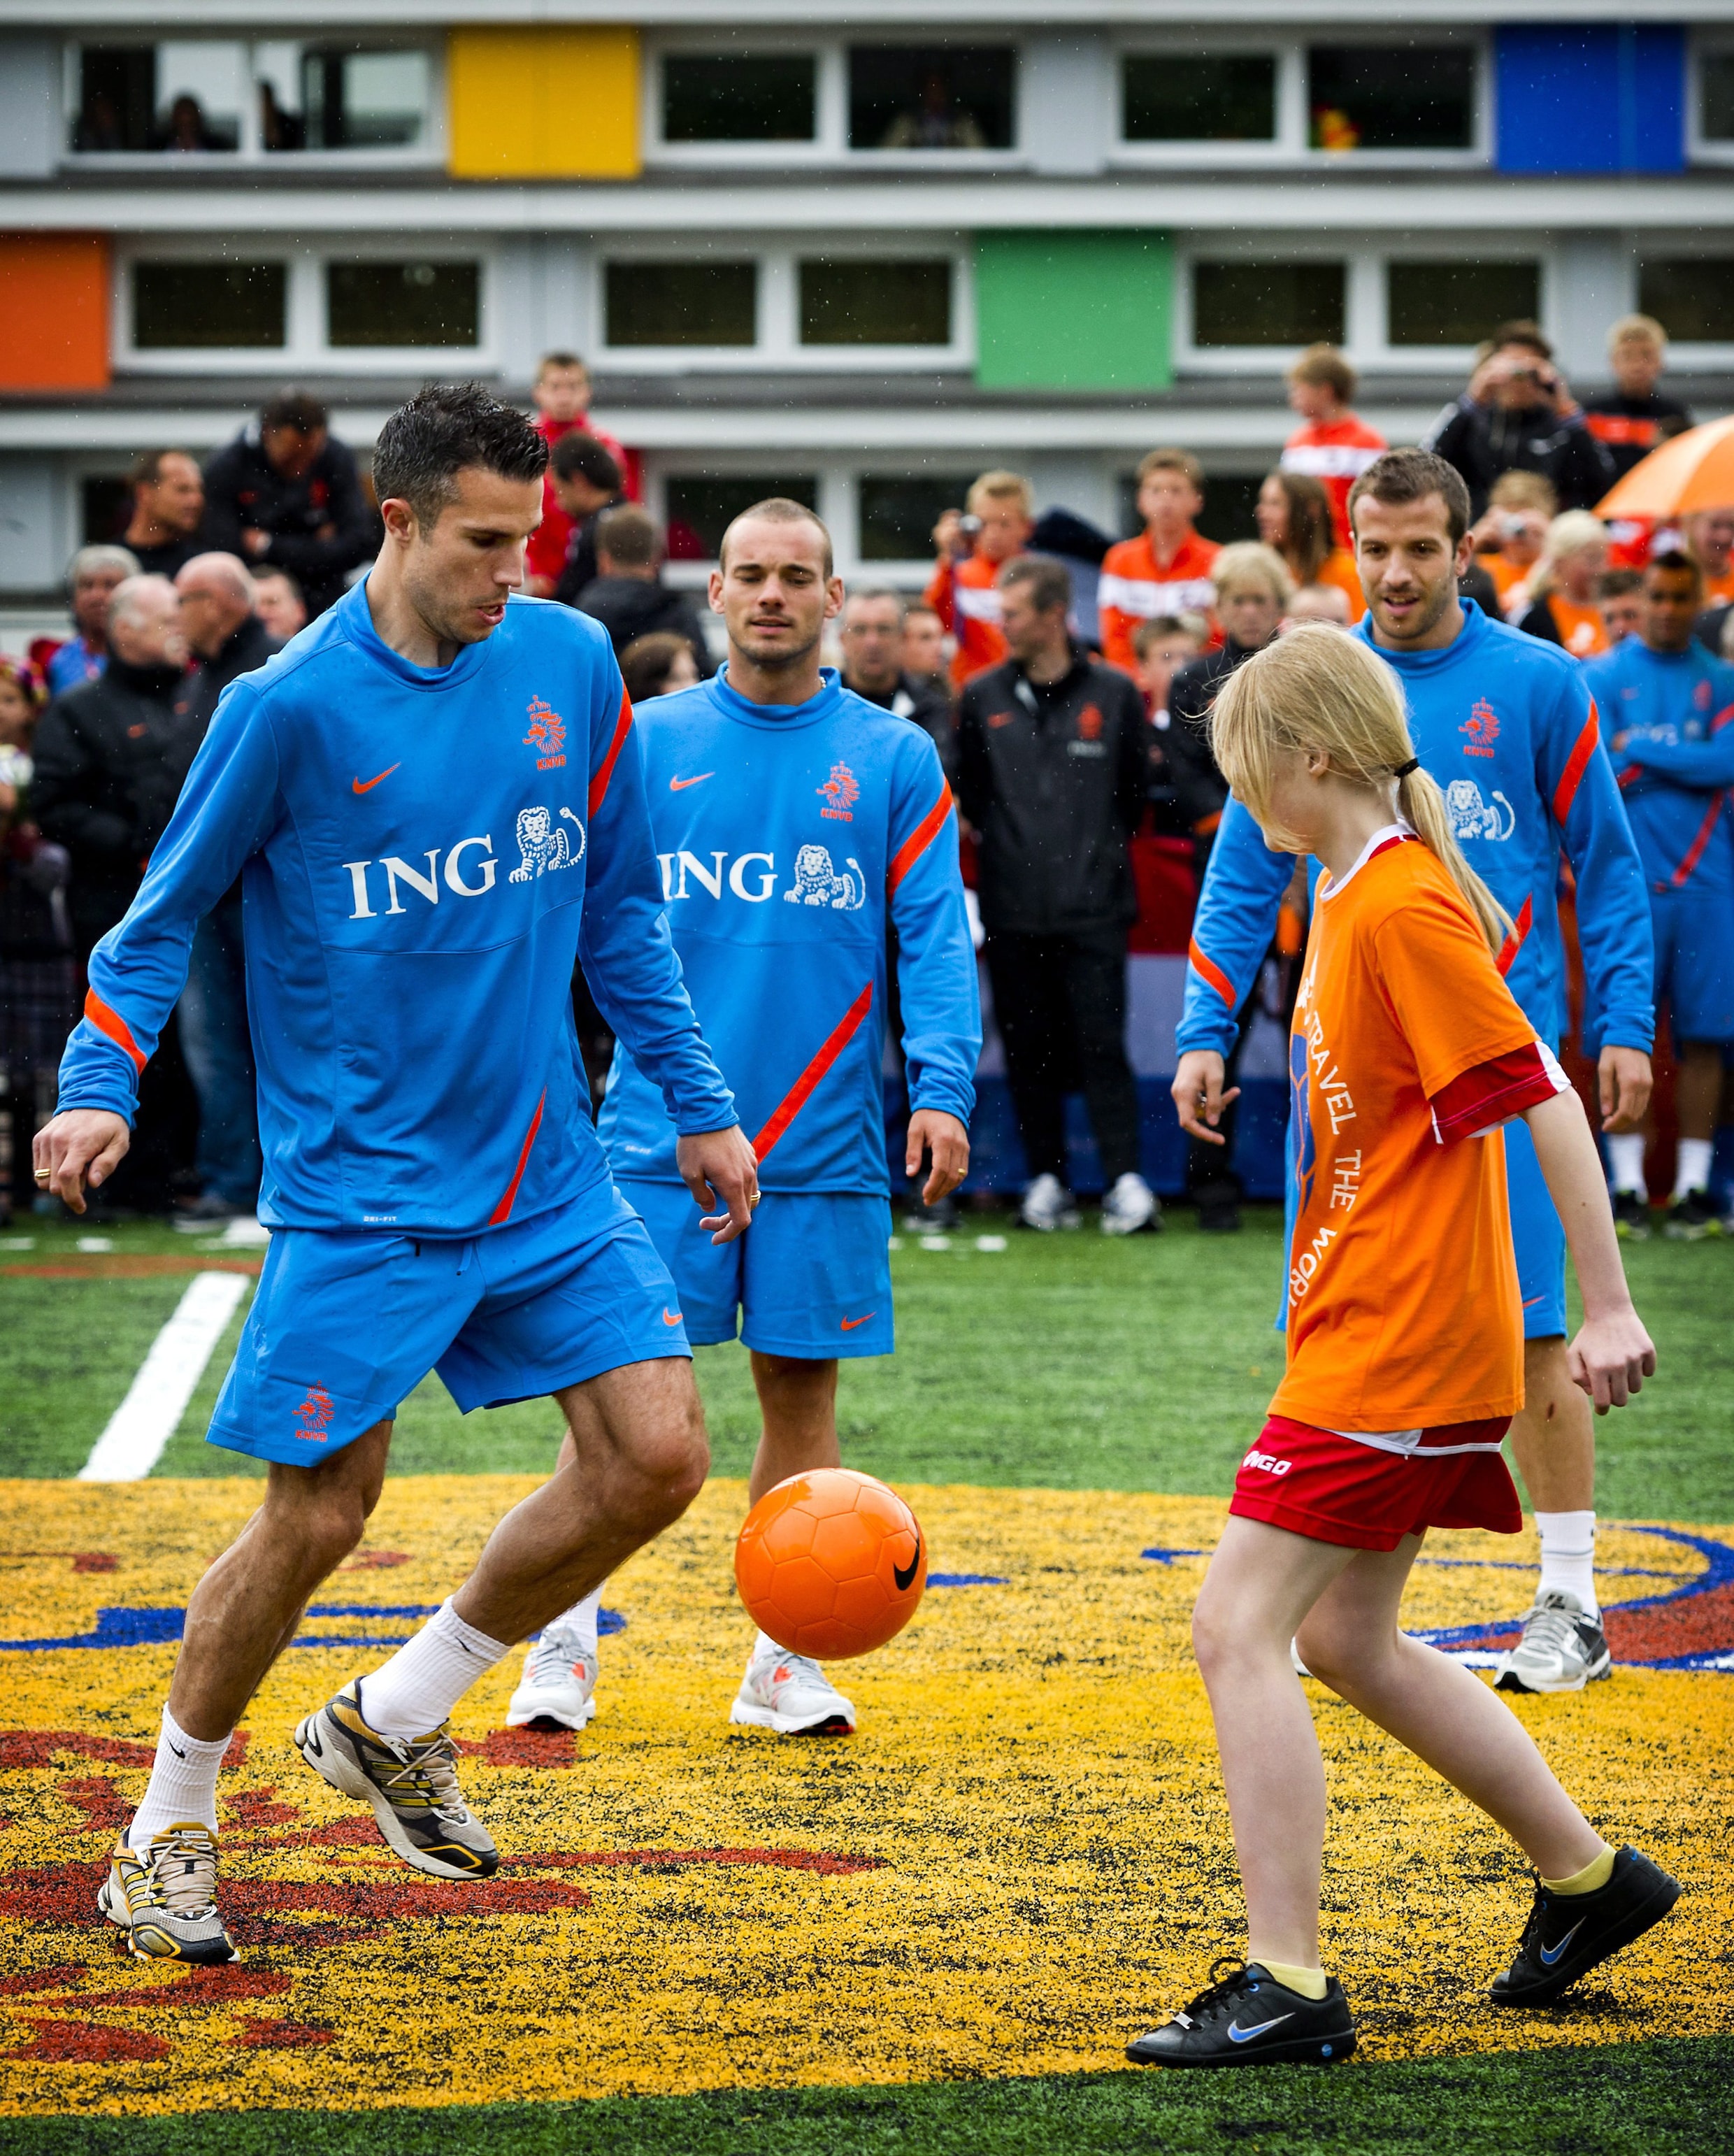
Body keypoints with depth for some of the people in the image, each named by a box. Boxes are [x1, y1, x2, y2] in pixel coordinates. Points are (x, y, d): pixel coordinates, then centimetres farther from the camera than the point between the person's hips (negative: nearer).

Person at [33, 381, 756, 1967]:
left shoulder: (570, 664, 2)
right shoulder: (289, 708, -12)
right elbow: (165, 915, -1)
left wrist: (697, 1104, 14)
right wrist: (99, 1083, -15)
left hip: (546, 1174, 5)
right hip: (360, 1192, -5)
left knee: (655, 1458, -4)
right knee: (315, 1519, -4)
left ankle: (389, 1724, 16)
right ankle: (167, 1825, 18)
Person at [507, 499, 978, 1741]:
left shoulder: (894, 760, 5)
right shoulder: (649, 742, 6)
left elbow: (936, 937, 1)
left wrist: (942, 1088, -12)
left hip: (825, 1145, 1)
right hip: (659, 1134, 0)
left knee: (801, 1391, 6)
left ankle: (785, 1665, 15)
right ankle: (564, 1650, 6)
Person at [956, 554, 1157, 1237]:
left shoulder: (1113, 694, 3)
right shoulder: (983, 699, 7)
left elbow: (1135, 791, 12)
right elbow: (967, 795, 16)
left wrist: (1102, 848, 11)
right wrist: (998, 841, 10)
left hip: (1093, 905, -2)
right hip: (1013, 909, 2)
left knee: (1101, 1044, -7)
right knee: (1029, 1048, 4)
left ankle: (1125, 1180, -7)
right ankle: (1046, 1181, 11)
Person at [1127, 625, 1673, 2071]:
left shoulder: (1403, 907, -17)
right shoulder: (1358, 898, 14)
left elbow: (1543, 1097, -19)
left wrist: (1609, 1305, -19)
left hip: (1393, 1346, -10)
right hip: (1395, 1341, 10)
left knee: (1239, 1631, -11)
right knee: (1344, 1637, 18)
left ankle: (1289, 1986, -11)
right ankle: (1587, 1877, 28)